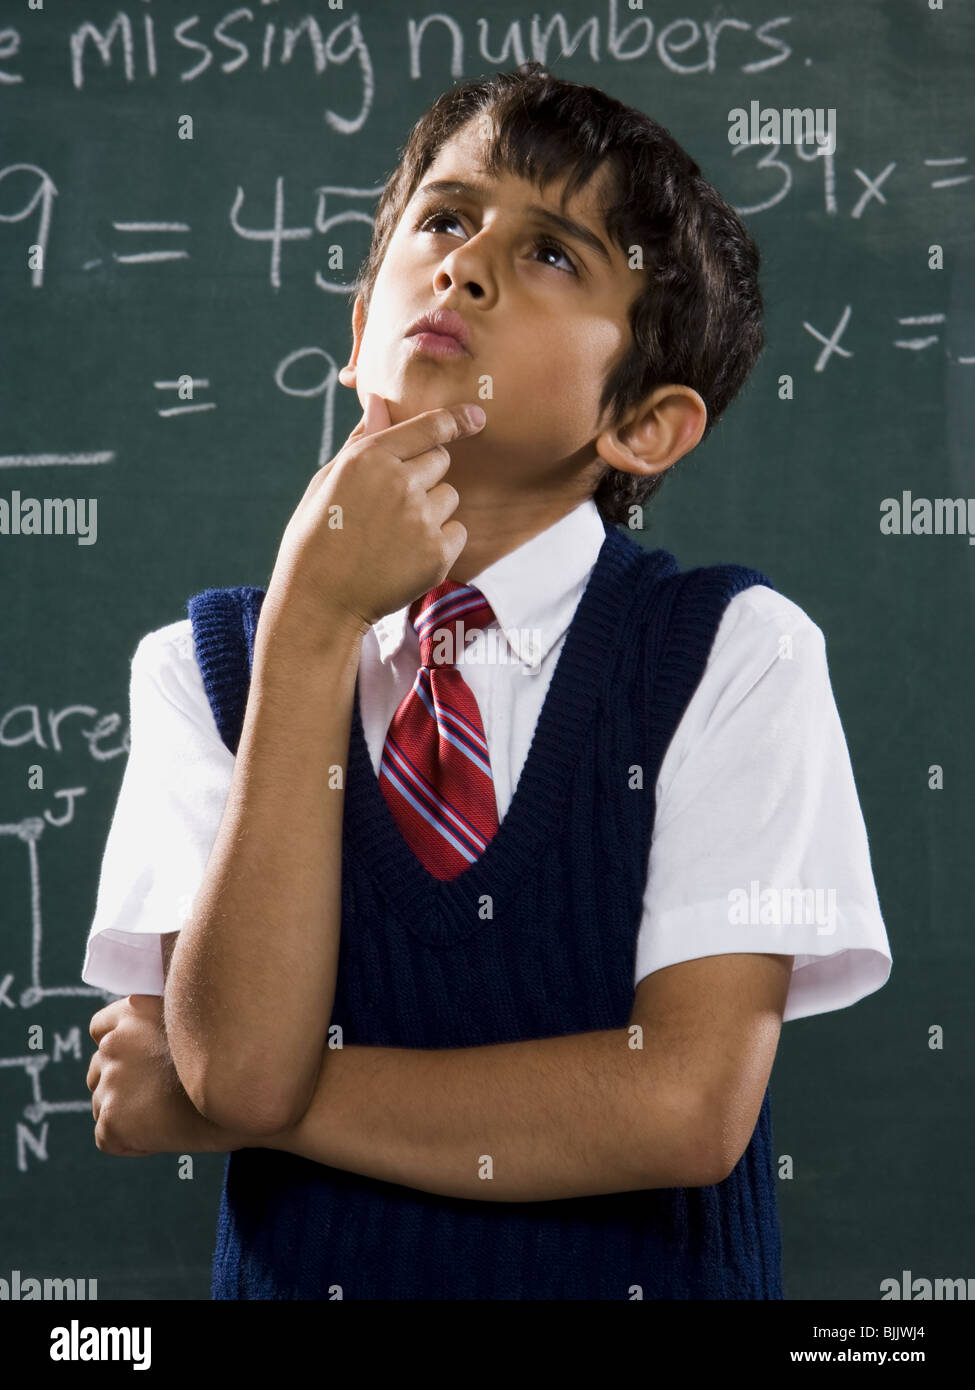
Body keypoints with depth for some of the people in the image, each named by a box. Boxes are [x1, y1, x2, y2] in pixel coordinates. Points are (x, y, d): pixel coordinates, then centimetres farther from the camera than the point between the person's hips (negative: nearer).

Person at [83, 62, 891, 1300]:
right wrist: (315, 622, -15)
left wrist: (212, 1103, -9)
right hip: (301, 1269, 2)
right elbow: (239, 1057, -11)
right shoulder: (205, 665, 2)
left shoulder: (737, 652, -4)